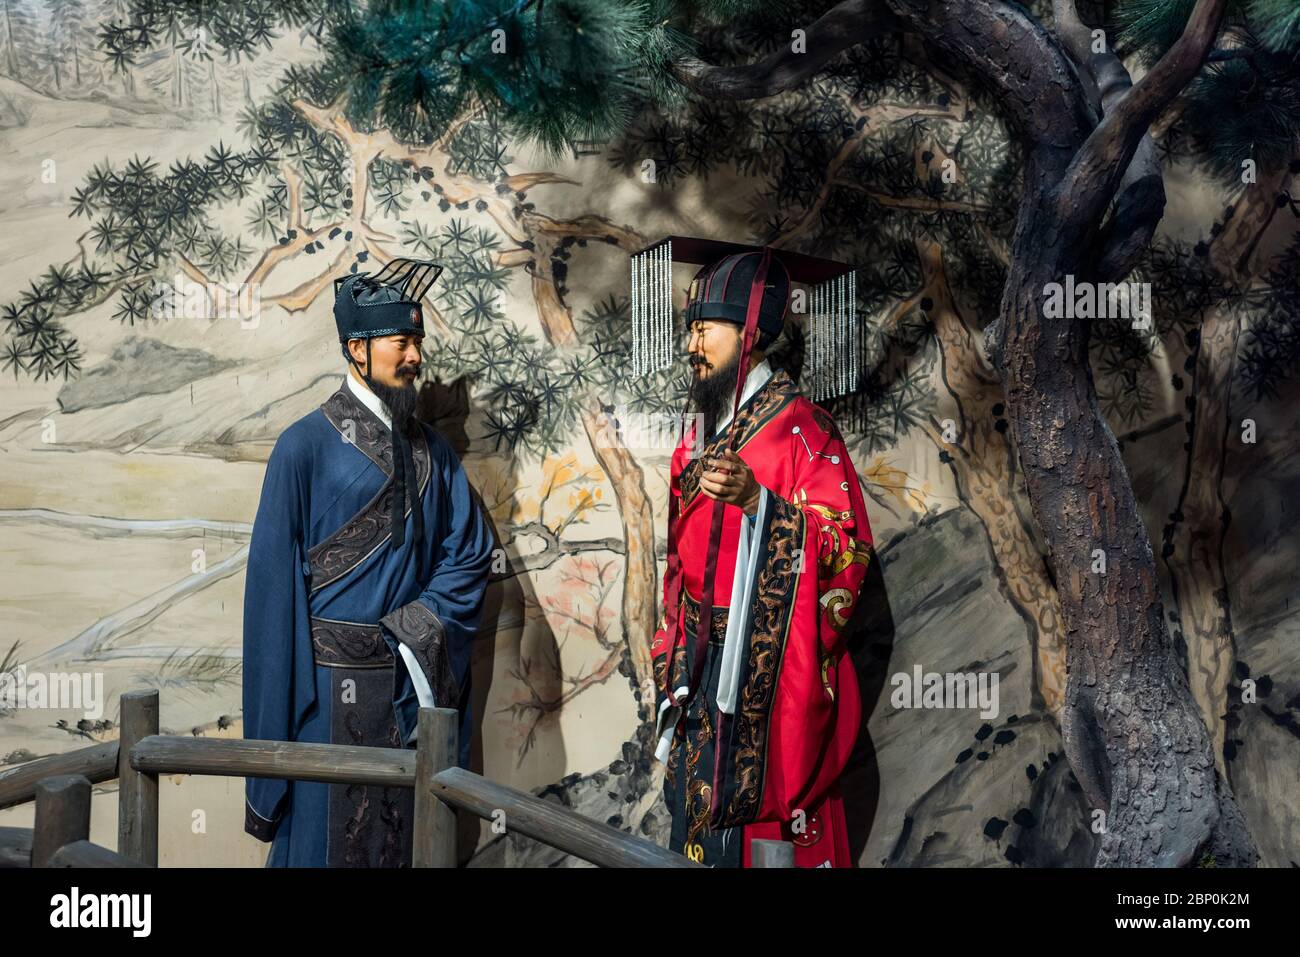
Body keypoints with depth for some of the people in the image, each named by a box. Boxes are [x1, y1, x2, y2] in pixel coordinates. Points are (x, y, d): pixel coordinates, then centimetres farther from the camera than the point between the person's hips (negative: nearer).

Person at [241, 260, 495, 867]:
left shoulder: (433, 451, 9)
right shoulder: (306, 446, -5)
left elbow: (470, 553, 5)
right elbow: (274, 580, -7)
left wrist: (415, 633, -10)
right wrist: (276, 713, -9)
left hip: (413, 681, 5)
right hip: (333, 680, -4)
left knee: (407, 838, 13)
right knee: (326, 839, 5)